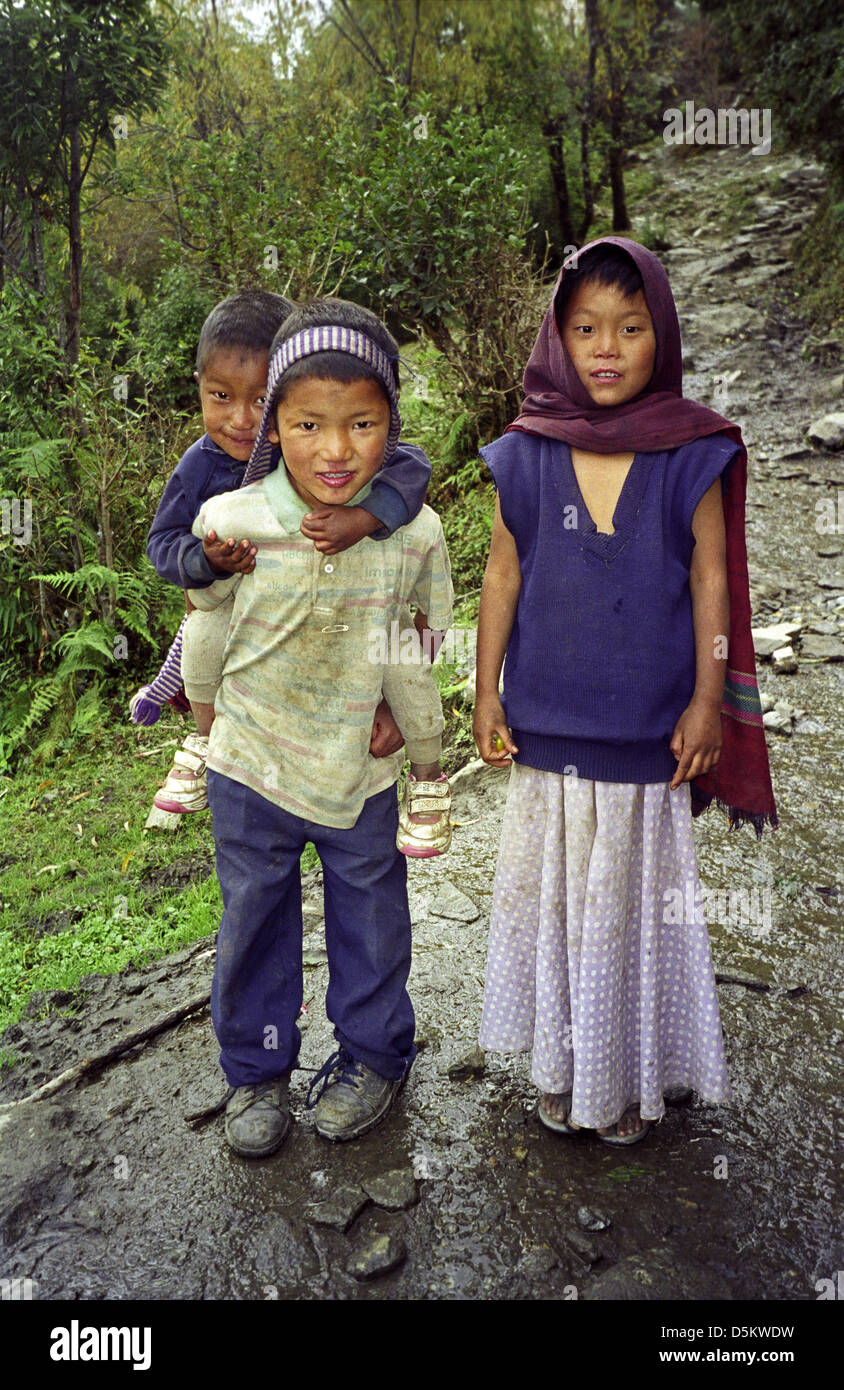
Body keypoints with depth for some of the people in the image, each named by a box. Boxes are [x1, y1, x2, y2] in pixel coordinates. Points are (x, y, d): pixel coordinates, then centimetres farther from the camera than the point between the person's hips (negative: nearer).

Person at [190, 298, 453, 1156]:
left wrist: (395, 711, -4)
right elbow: (207, 625, 0)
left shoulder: (415, 531, -15)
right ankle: (255, 1070, 40)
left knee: (370, 924, 19)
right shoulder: (229, 522, -18)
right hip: (250, 770, 0)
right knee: (253, 927, 17)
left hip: (362, 773, 1)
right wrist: (218, 708, 7)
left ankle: (374, 1054, 44)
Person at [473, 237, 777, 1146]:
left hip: (648, 726, -1)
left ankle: (631, 1071, 33)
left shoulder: (692, 455, -5)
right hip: (546, 721, 2)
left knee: (635, 890, 11)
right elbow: (502, 577, 3)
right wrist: (487, 693, 2)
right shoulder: (525, 457, -2)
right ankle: (560, 1062, 35)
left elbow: (710, 578, -2)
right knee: (552, 884, 13)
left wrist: (706, 703, -4)